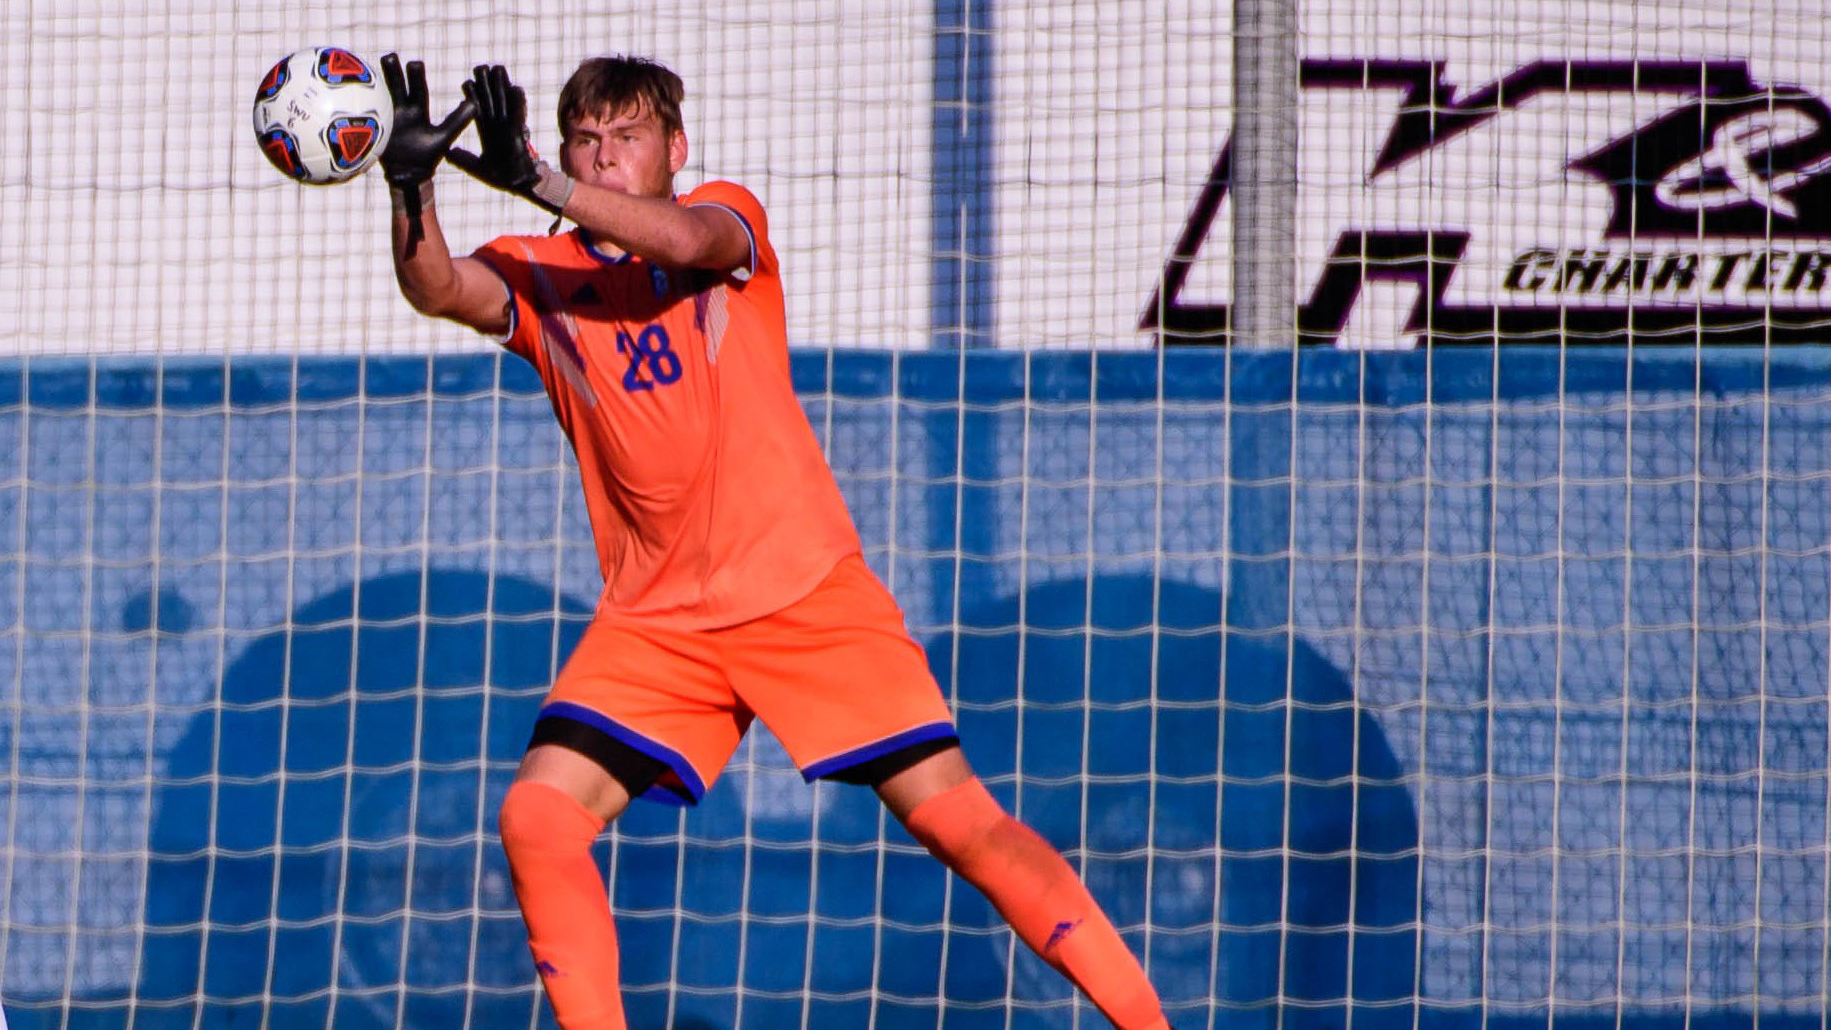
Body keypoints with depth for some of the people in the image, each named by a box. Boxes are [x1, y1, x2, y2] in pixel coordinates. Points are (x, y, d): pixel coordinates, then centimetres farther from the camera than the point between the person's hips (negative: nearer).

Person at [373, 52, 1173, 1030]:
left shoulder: (728, 217, 2)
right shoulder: (540, 276, 5)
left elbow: (683, 239, -23)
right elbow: (438, 288, -16)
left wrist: (533, 182, -38)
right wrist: (412, 186, -37)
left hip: (806, 590, -3)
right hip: (654, 616, 3)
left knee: (953, 816, -8)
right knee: (537, 819, -15)